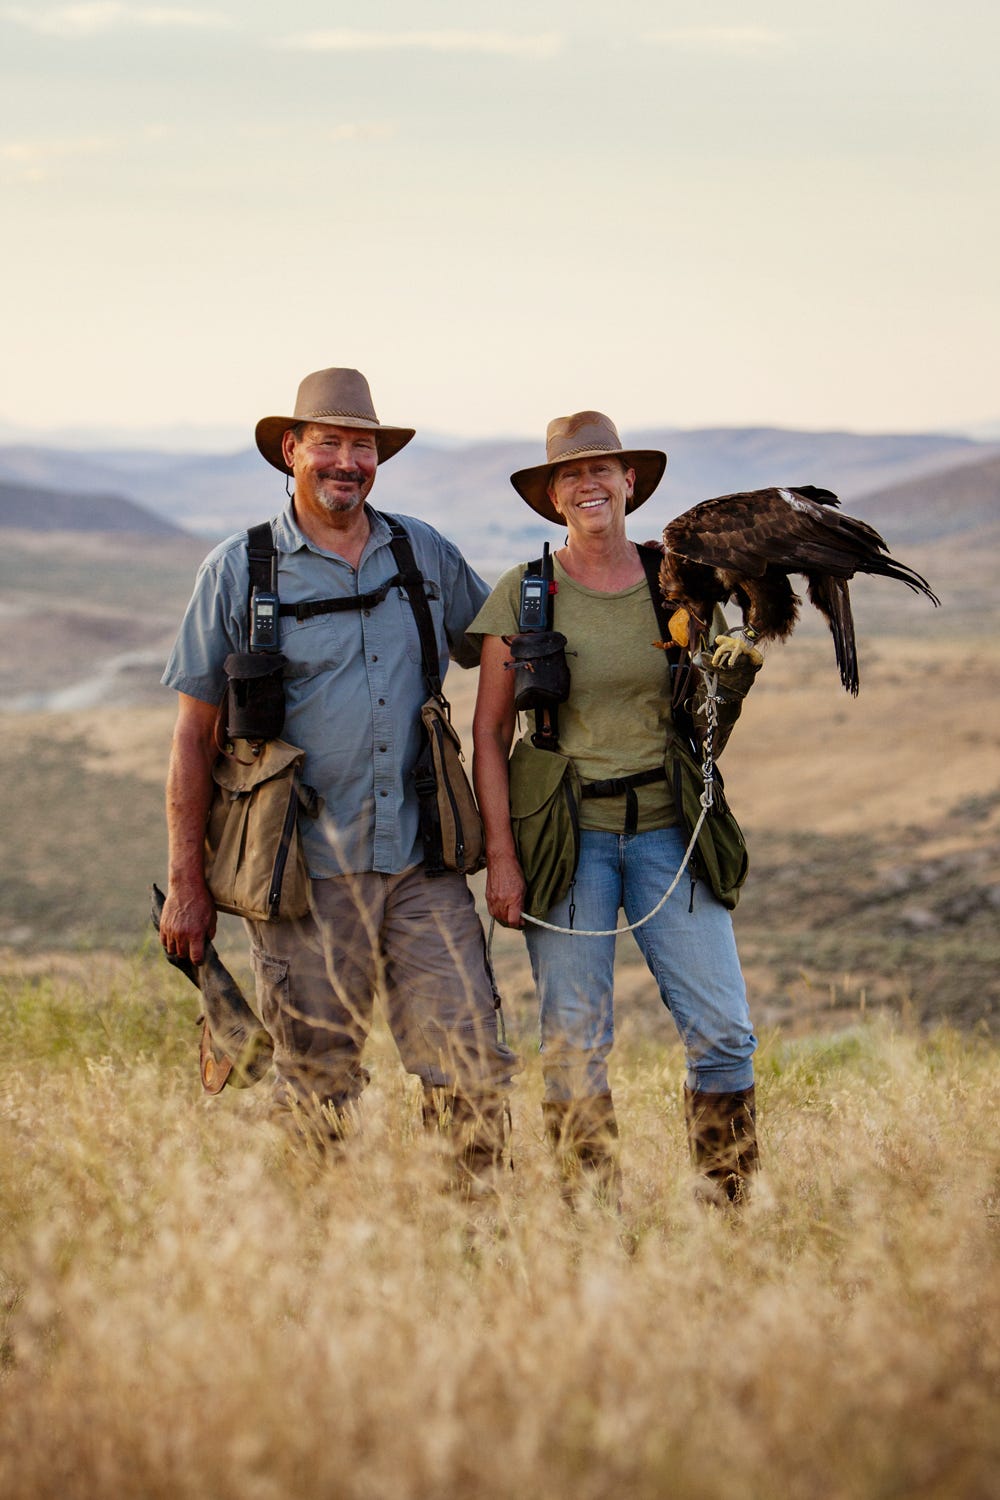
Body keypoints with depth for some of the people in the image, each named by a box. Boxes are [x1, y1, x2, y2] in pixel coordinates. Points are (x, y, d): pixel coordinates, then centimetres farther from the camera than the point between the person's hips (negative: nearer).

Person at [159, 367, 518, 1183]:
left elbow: (487, 646, 27)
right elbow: (195, 733, 3)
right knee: (318, 1093, 3)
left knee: (473, 1069, -5)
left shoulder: (427, 555, 9)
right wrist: (187, 884, 0)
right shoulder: (238, 572, 2)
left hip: (421, 866, 2)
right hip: (304, 871, -2)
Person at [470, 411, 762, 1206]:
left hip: (665, 828, 2)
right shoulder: (523, 593, -1)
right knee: (575, 1043, -2)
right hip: (566, 833, -2)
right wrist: (501, 857, -6)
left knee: (724, 1032, -6)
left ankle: (727, 1214, 6)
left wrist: (731, 684, -8)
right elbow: (490, 733, 1)